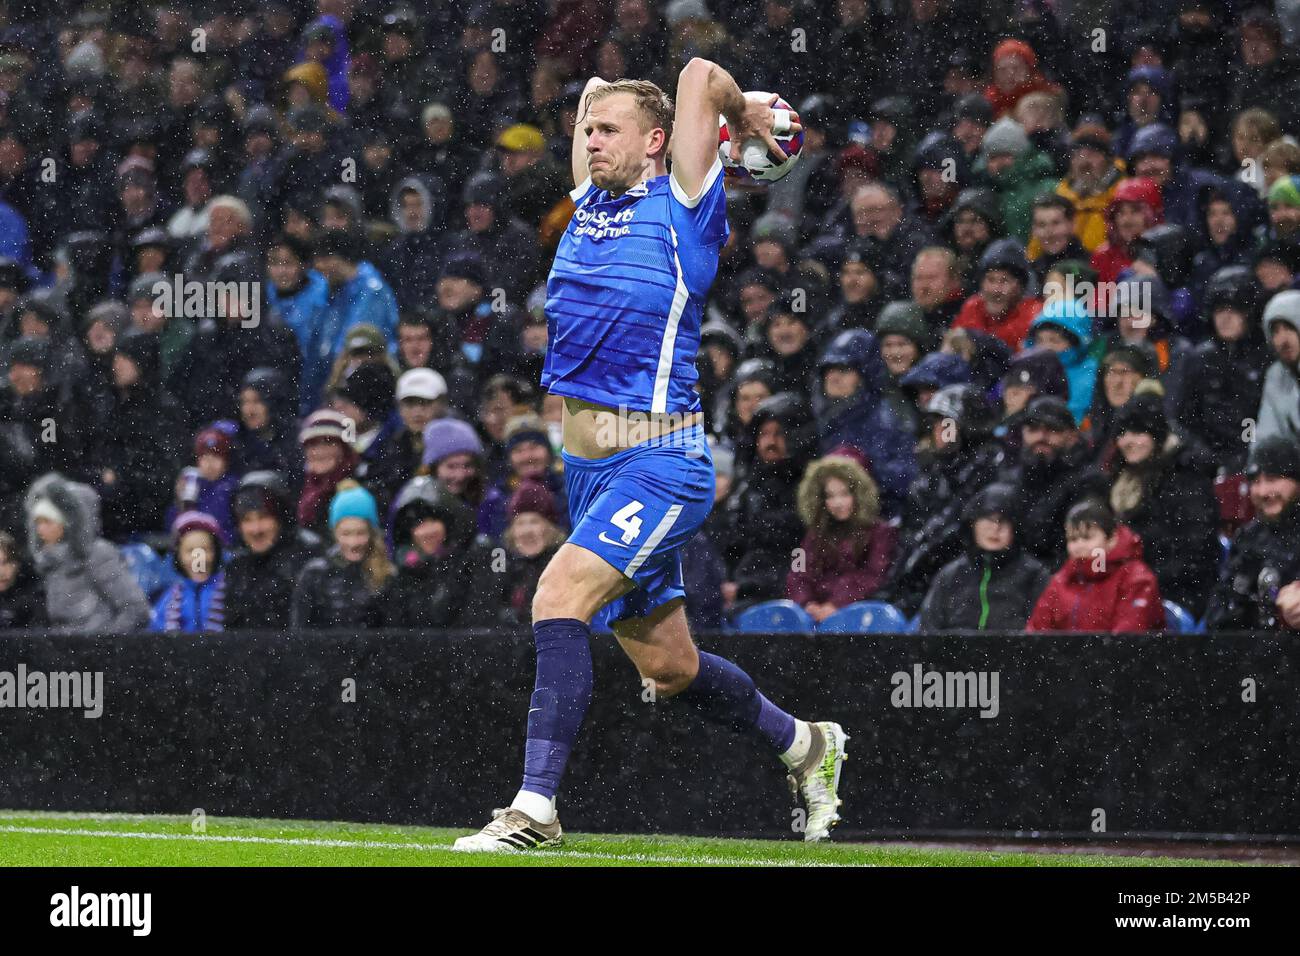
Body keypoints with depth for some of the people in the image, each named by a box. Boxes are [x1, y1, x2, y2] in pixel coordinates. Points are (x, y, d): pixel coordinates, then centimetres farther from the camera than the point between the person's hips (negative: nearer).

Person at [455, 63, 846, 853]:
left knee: (560, 593, -26)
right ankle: (805, 744, 37)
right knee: (669, 666, 14)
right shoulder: (590, 204, 12)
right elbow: (596, 90, 25)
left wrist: (740, 117, 10)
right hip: (589, 461, 8)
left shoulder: (682, 208, -5)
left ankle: (535, 806, -29)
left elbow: (699, 72, -8)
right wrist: (689, 113, 26)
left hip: (661, 459, -8)